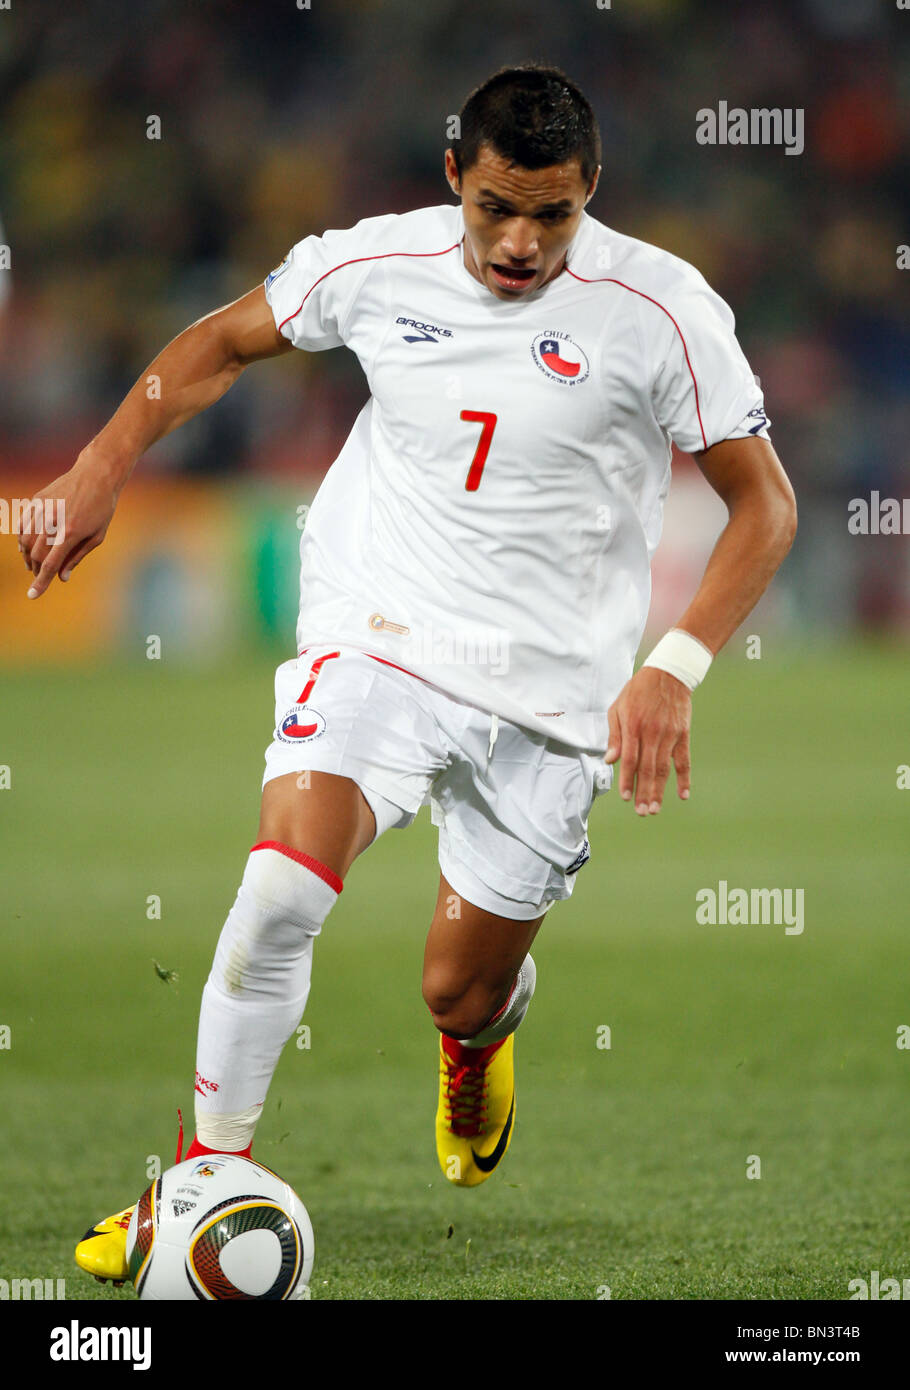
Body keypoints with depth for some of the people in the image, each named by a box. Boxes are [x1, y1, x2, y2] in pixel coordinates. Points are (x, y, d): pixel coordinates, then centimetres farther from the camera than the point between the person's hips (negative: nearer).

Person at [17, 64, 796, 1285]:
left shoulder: (658, 308, -11)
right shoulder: (376, 266, -4)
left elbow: (764, 506, -5)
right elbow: (224, 344, 15)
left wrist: (672, 671, -16)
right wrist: (104, 466, 6)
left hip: (548, 693, 0)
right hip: (379, 636, 0)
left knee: (461, 995, 6)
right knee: (284, 887, -25)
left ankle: (479, 1041, 47)